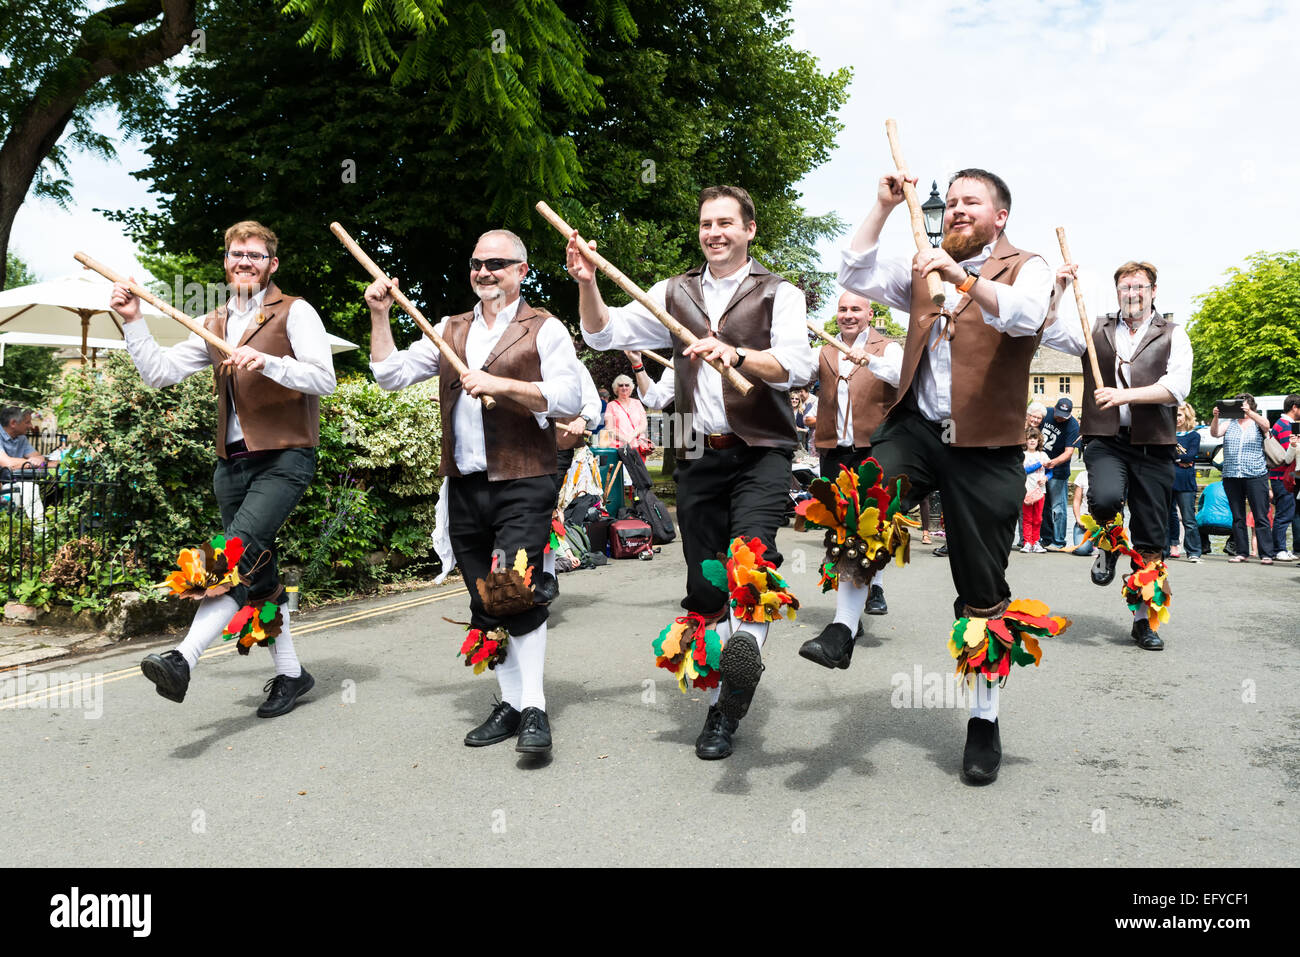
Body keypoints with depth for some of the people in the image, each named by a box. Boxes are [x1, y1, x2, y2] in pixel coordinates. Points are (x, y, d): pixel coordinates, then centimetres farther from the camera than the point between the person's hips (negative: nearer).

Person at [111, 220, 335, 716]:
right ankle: (290, 673, 20)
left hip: (284, 458, -7)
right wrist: (132, 321, 1)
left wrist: (267, 362, -25)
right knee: (257, 572, 9)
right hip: (232, 461, 7)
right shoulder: (214, 326, 18)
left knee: (238, 551, -24)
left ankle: (183, 658, -31)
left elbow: (324, 379, -11)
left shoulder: (294, 312, 0)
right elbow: (160, 371, 12)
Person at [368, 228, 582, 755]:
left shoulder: (544, 329, 2)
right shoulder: (451, 330, 18)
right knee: (484, 599, 8)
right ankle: (511, 702, 19)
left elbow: (569, 399, -10)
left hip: (522, 485, -5)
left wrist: (501, 384, -16)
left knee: (517, 590, -15)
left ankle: (535, 710, -6)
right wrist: (380, 316, 7)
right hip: (464, 486, 6)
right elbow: (392, 375, 17)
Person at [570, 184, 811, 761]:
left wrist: (736, 355, -29)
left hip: (760, 453, -3)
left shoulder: (778, 294, 4)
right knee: (704, 583, 6)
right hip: (699, 456, 3)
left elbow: (796, 366, -12)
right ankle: (721, 704, 17)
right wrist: (587, 284, -5)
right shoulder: (676, 293, 15)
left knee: (749, 551, -29)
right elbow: (605, 334, 12)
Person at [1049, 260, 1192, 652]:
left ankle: (1145, 619, 19)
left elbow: (1177, 388, -7)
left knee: (1152, 542, 4)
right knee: (1106, 498, -32)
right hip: (1105, 442, 0)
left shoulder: (1173, 335, 6)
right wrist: (1058, 289, -11)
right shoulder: (1096, 331, 11)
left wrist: (1124, 395, -19)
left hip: (1152, 446, 0)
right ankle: (1110, 545, 4)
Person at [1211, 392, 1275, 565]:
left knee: (1261, 517, -5)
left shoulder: (1257, 423, 9)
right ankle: (1242, 553, 11)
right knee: (1237, 517, 5)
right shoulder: (1229, 424, 14)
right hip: (1231, 476, 3)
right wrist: (1216, 417, -19)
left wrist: (1249, 413, -28)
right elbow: (1214, 433, -2)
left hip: (1255, 475, -3)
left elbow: (1265, 425, -13)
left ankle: (1266, 554, -4)